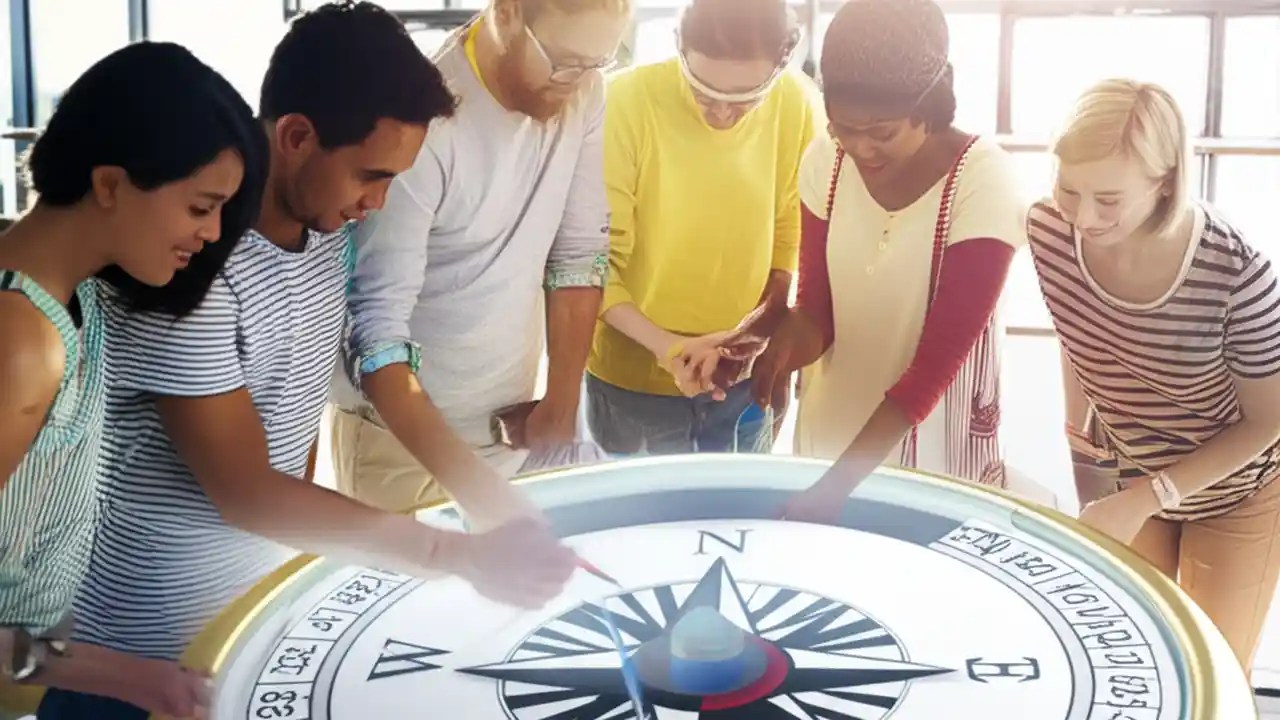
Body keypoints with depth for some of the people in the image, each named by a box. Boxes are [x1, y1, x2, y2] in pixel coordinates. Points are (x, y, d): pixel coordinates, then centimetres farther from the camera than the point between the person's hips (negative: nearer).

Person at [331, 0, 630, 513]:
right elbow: (376, 324, -27)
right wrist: (473, 487, -35)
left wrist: (561, 404, -1)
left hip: (510, 420, 5)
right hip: (401, 426, -5)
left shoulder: (582, 94, -9)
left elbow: (579, 251, 1)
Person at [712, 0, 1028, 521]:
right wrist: (784, 341, -27)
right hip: (829, 435, 4)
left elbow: (937, 359, -24)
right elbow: (815, 310, -3)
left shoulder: (983, 180, -22)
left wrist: (838, 481, -29)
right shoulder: (824, 162, -9)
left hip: (935, 455, -4)